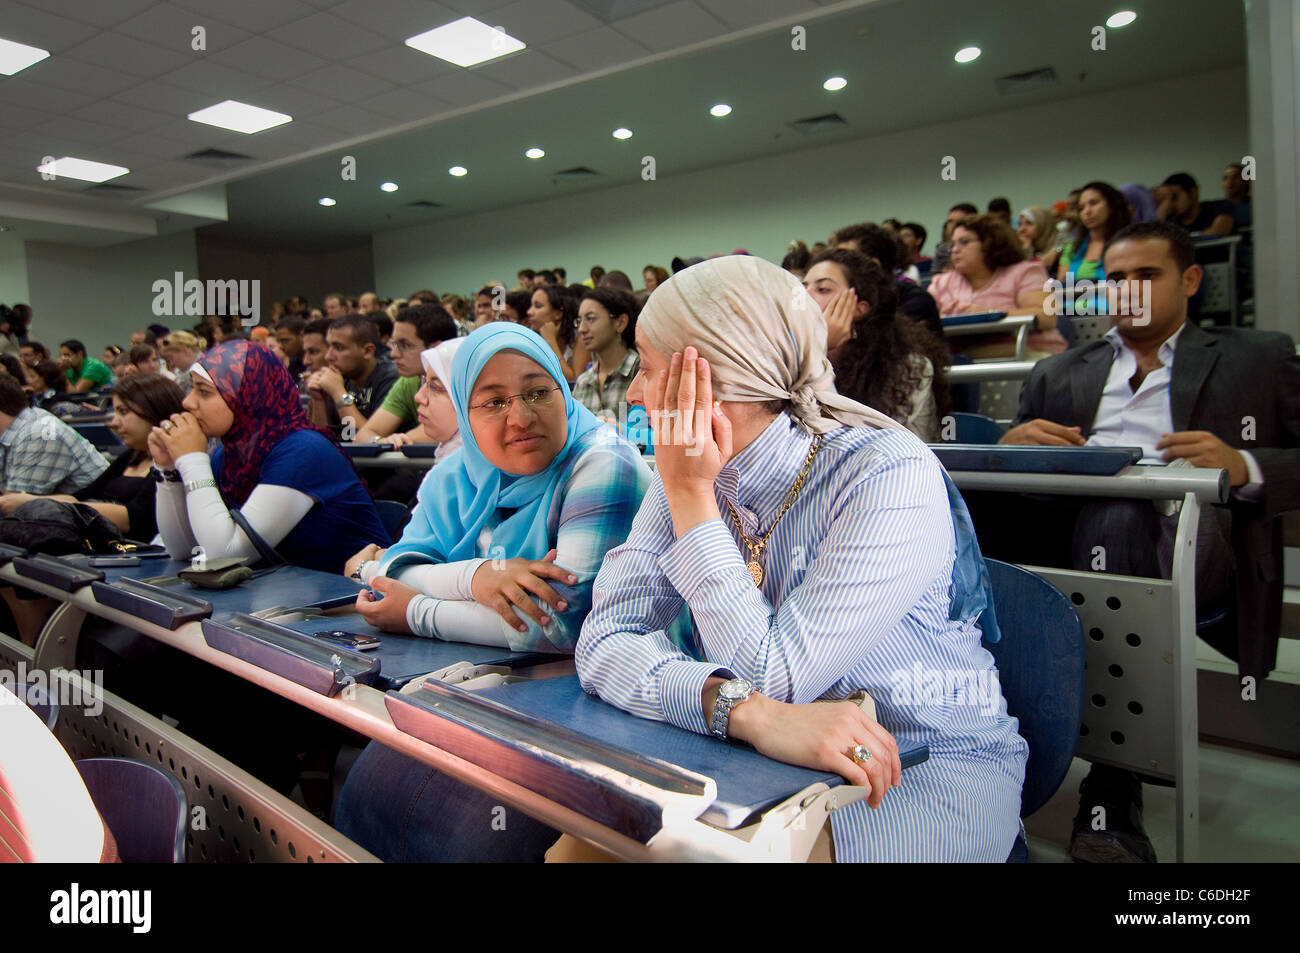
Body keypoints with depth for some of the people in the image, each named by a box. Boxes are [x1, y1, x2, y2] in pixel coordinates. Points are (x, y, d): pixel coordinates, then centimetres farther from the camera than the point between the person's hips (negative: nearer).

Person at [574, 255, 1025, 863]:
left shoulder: (891, 478, -24)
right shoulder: (687, 473, -6)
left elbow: (772, 681, -25)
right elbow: (604, 642, -16)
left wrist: (691, 496, -25)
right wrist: (746, 711, -34)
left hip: (927, 770, -4)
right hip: (758, 764, 4)